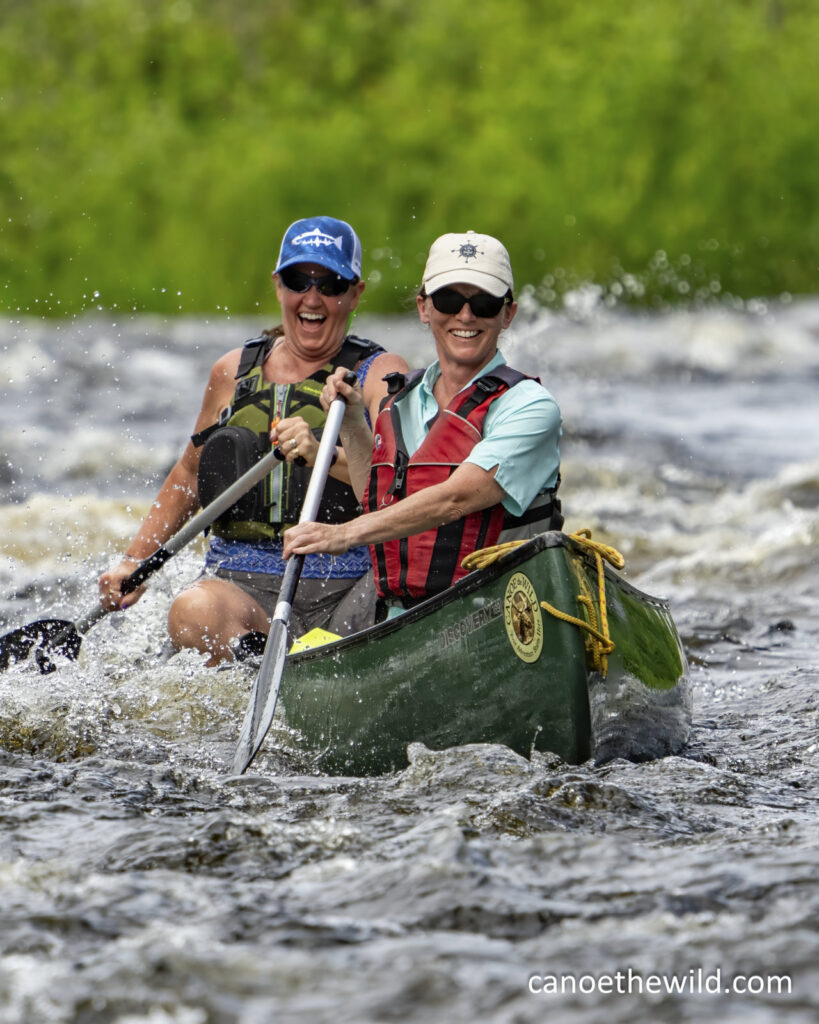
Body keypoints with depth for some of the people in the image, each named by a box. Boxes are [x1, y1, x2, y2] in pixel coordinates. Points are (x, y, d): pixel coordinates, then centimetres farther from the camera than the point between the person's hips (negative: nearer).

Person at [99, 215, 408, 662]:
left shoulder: (380, 374, 4)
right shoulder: (234, 371, 16)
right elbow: (190, 474, 29)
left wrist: (327, 456, -34)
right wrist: (133, 561, 21)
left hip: (348, 592, -3)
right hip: (242, 586, 3)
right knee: (193, 612, -34)